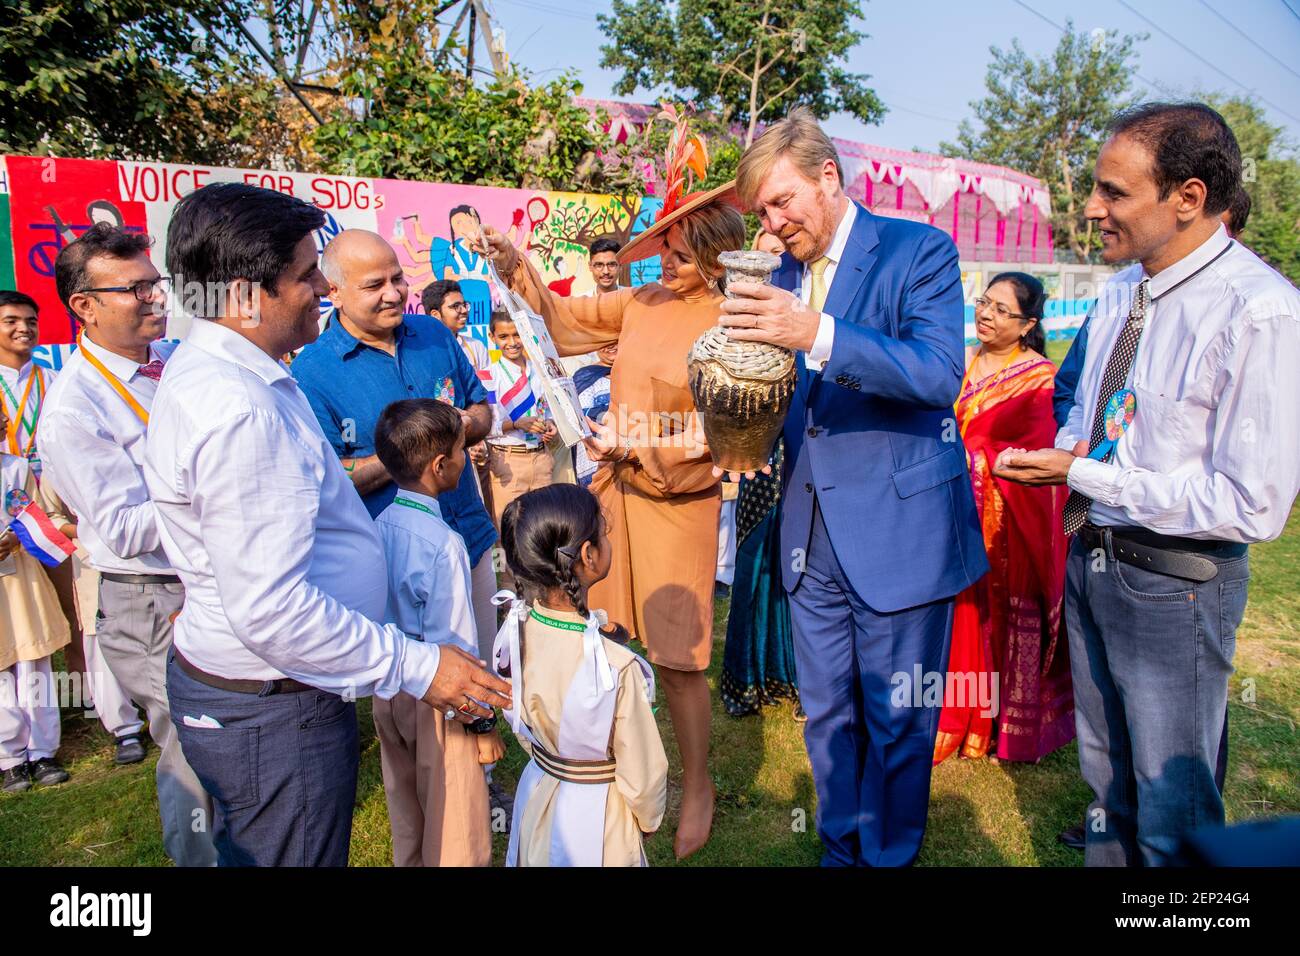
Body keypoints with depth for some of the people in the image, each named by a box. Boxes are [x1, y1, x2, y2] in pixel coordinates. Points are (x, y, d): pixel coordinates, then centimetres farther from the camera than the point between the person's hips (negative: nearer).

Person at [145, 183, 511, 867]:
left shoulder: (208, 369, 7)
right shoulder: (236, 411, -29)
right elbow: (271, 609, -31)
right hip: (274, 712, -10)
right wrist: (417, 668, -23)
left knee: (247, 853, 26)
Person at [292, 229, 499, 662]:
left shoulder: (434, 335, 3)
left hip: (472, 541, 5)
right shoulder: (312, 371, -12)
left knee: (483, 673, 20)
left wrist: (464, 427, -11)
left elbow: (481, 409, 12)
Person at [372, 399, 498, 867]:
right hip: (434, 700, -7)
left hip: (388, 691, 8)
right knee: (455, 834, 12)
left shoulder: (380, 525, -4)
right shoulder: (442, 543, -26)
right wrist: (482, 723, -12)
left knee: (406, 820, 26)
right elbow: (455, 645, -22)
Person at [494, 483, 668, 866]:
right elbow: (643, 775, -21)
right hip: (594, 817, -5)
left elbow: (519, 724, 0)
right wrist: (649, 818, 0)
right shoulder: (616, 667, -36)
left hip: (536, 795, 5)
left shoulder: (513, 631, -19)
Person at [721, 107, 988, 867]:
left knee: (895, 721, 8)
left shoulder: (919, 250, -7)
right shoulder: (784, 276, 12)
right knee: (826, 716, 17)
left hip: (899, 531, -6)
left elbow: (940, 373, -22)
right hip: (812, 537, 6)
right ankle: (841, 847, 37)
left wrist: (818, 334, -32)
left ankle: (890, 856, 30)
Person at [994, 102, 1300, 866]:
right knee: (1106, 775, 26)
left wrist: (1087, 476, -22)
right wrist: (1064, 452, -4)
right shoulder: (1122, 289, 3)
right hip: (1092, 556, 7)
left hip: (1174, 583, -7)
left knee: (1172, 811, 12)